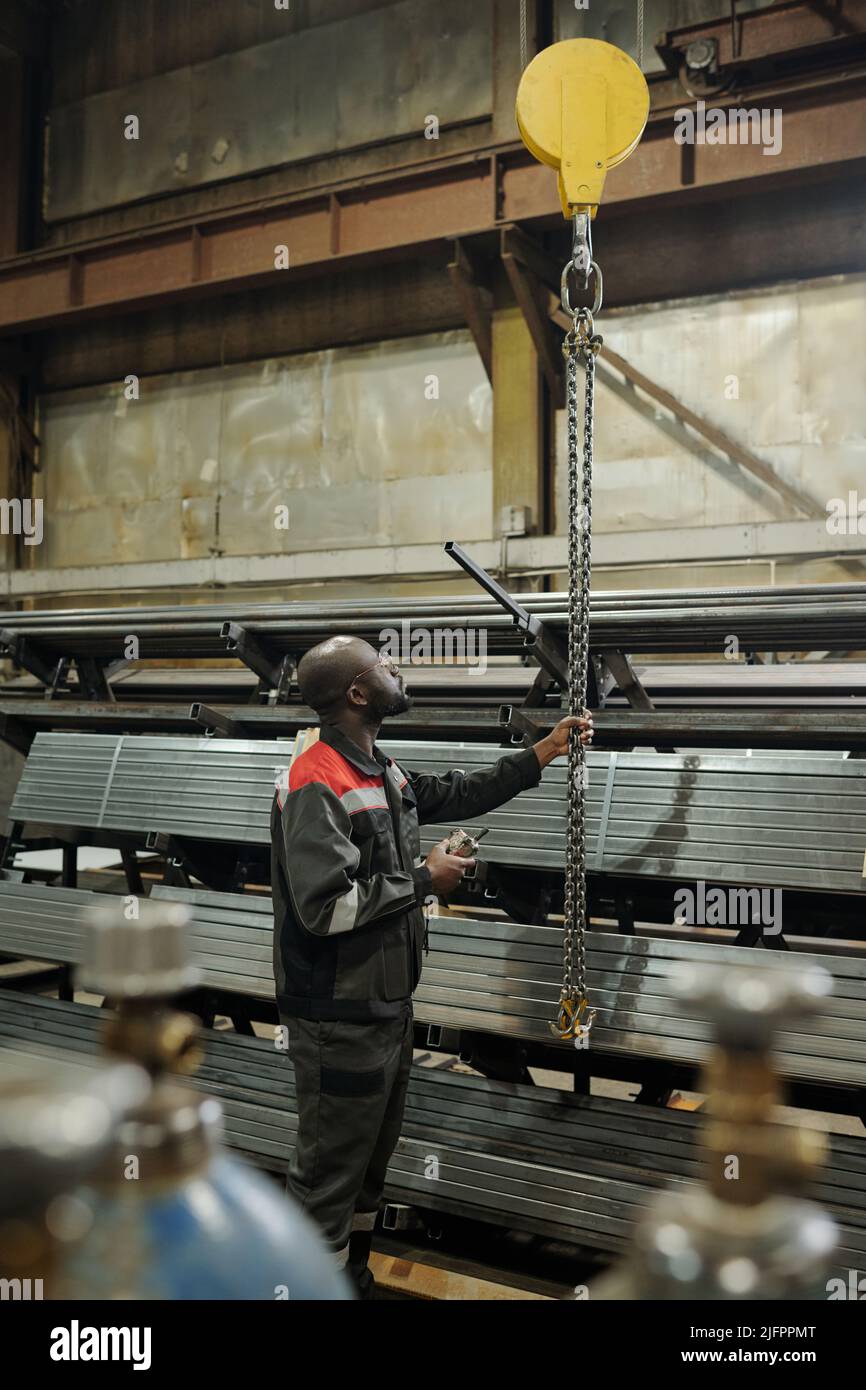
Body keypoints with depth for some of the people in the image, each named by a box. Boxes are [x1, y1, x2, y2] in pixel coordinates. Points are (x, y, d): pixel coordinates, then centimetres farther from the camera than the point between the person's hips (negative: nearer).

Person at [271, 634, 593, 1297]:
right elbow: (326, 907, -30)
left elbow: (455, 796, 23)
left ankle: (355, 1275, 40)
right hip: (341, 1020, -10)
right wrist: (424, 880, -19)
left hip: (389, 1005, 10)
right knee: (331, 1168, 3)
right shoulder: (316, 787, -23)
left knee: (373, 1152, 23)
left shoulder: (383, 772, 7)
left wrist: (545, 752, 21)